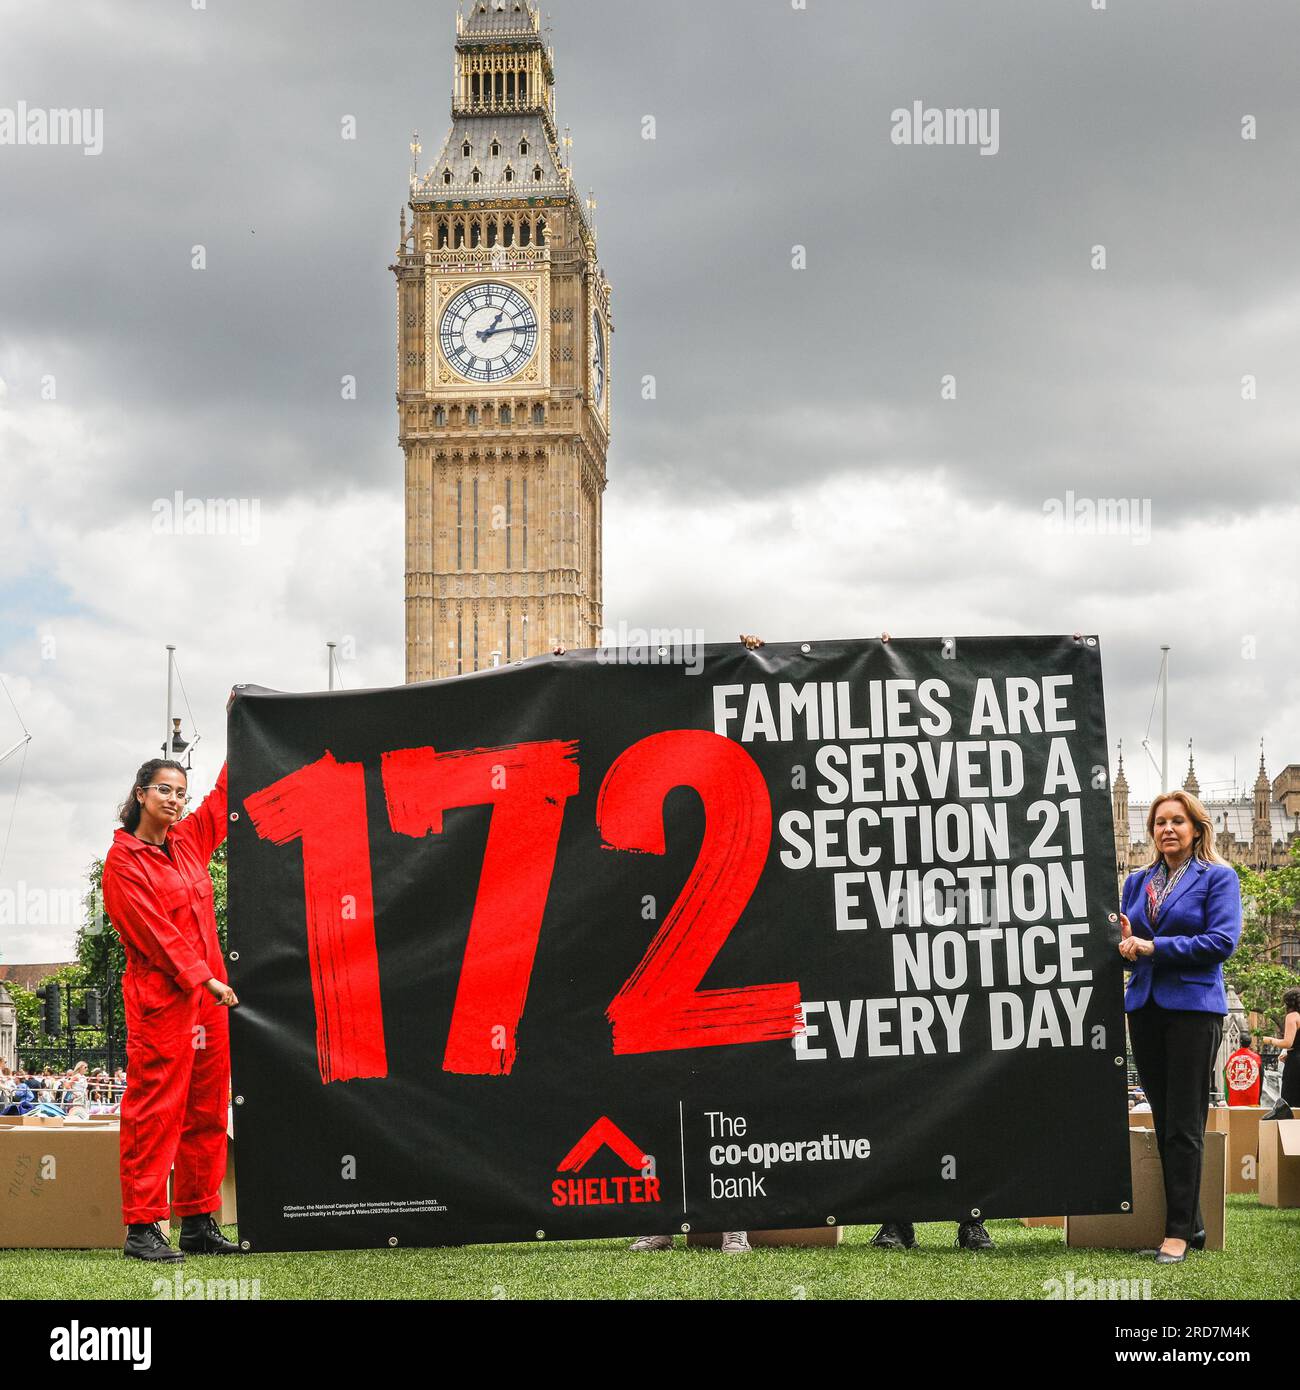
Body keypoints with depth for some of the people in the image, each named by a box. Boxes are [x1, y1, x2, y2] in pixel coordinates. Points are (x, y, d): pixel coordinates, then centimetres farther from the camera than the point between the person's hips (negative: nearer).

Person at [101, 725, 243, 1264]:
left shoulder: (188, 841, 15)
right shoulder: (124, 859, -4)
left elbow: (223, 797, 30)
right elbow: (154, 929, -11)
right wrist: (202, 977, -14)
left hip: (207, 994, 7)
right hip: (160, 996, -7)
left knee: (206, 1111, 7)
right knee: (155, 1108, -8)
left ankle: (199, 1223, 12)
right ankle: (141, 1228, -6)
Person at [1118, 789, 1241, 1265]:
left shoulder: (1217, 877, -1)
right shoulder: (1137, 881, 15)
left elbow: (1223, 940, -12)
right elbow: (1125, 940, 18)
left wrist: (1155, 948, -15)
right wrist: (1126, 945, -6)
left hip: (1193, 1006, -6)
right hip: (1144, 1007, 6)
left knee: (1184, 1126, -5)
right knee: (1163, 1122, 7)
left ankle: (1179, 1231, -3)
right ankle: (1190, 1221, 14)